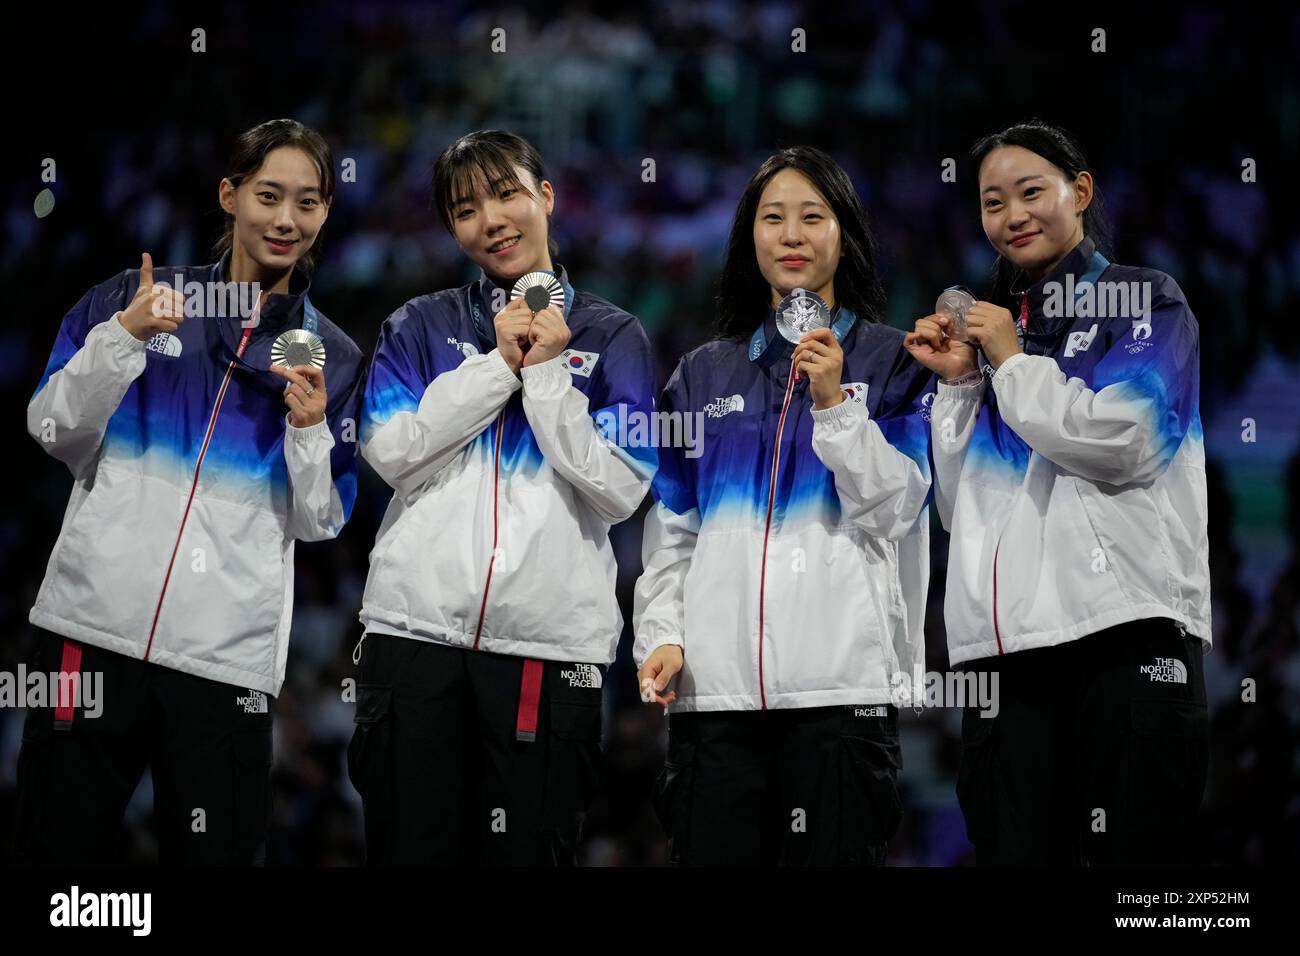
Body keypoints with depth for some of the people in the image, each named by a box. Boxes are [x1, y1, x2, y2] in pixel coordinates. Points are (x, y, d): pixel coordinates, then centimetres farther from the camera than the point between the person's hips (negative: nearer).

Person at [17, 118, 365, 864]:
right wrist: (123, 337, -11)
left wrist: (309, 434, -11)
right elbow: (56, 435, 2)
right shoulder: (137, 298, 6)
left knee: (213, 853, 3)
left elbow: (321, 522, 7)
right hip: (95, 624, 0)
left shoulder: (334, 358, 9)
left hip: (229, 654, 1)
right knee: (61, 844, 3)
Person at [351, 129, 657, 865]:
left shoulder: (611, 335, 8)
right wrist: (498, 364, -5)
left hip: (551, 639, -1)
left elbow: (620, 492, -2)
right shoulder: (423, 325, 12)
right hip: (417, 629, 1)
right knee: (411, 845, 3)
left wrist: (546, 374, -7)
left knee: (529, 851, 2)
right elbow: (390, 453, -3)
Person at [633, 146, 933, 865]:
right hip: (714, 678, 3)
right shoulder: (705, 374, 17)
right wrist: (661, 634, 1)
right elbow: (672, 526, 15)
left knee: (834, 854, -6)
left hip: (841, 675, -2)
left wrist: (834, 403, -12)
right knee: (713, 851, -1)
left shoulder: (890, 361, 9)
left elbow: (895, 509, -2)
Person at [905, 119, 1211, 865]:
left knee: (1136, 847, -8)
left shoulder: (1146, 302, 8)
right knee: (1016, 850, -1)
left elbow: (1124, 444, -10)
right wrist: (958, 384, 8)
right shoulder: (991, 325, 22)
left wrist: (1012, 365, 0)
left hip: (1124, 623, -5)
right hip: (1004, 637, 5)